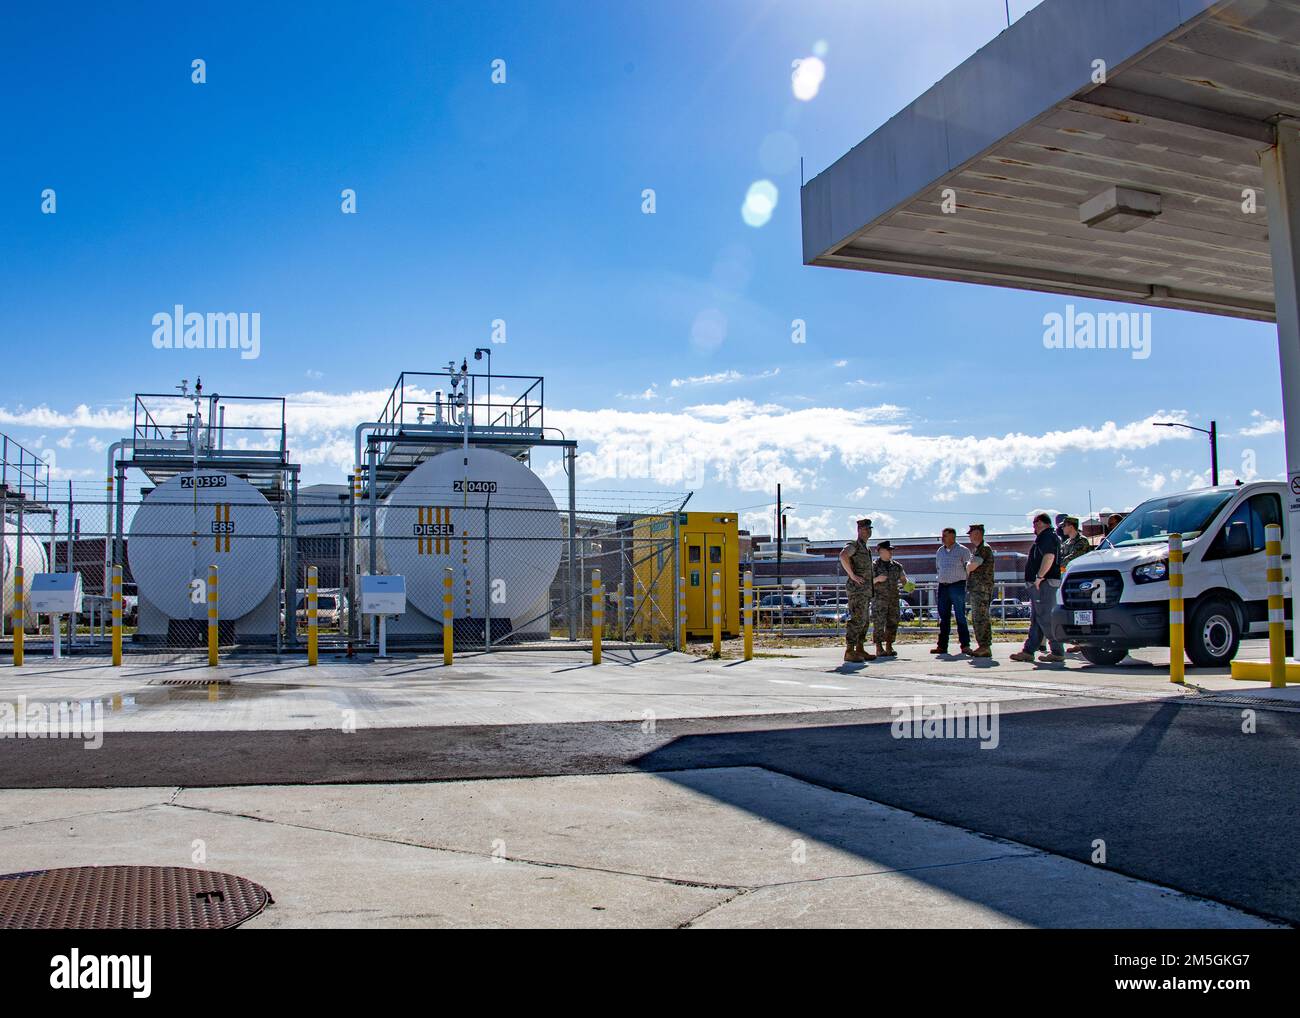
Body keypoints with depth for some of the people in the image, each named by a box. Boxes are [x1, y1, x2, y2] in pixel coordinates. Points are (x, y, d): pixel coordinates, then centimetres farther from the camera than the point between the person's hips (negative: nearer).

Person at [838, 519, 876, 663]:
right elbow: (843, 556, -31)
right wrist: (852, 575, -26)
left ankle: (859, 650, 15)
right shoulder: (853, 545, -8)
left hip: (865, 590, 10)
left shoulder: (866, 549, 21)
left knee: (864, 621, 11)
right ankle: (849, 652, -13)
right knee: (856, 620, -13)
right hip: (857, 588, -10)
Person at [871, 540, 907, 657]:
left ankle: (889, 647, 14)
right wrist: (877, 579, -22)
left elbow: (903, 579, 17)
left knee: (893, 623, 4)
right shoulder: (874, 566, -2)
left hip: (893, 599, 5)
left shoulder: (896, 566, 11)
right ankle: (879, 649, -4)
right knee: (879, 623, -9)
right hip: (879, 599, -5)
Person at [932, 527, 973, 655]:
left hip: (957, 585, -5)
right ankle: (942, 646, 10)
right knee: (943, 617, 6)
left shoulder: (962, 550, 0)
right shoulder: (940, 551, 16)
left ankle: (965, 645, -1)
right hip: (943, 586, 5)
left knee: (960, 616, -5)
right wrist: (940, 576, 10)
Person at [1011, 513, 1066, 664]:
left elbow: (1049, 557, -27)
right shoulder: (1047, 537, 21)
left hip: (1044, 583, -11)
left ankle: (1057, 652, -8)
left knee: (1045, 618, -10)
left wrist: (1039, 577, -24)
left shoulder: (1047, 537, -12)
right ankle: (1028, 651, 15)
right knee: (1037, 619, 11)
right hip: (1043, 584, 11)